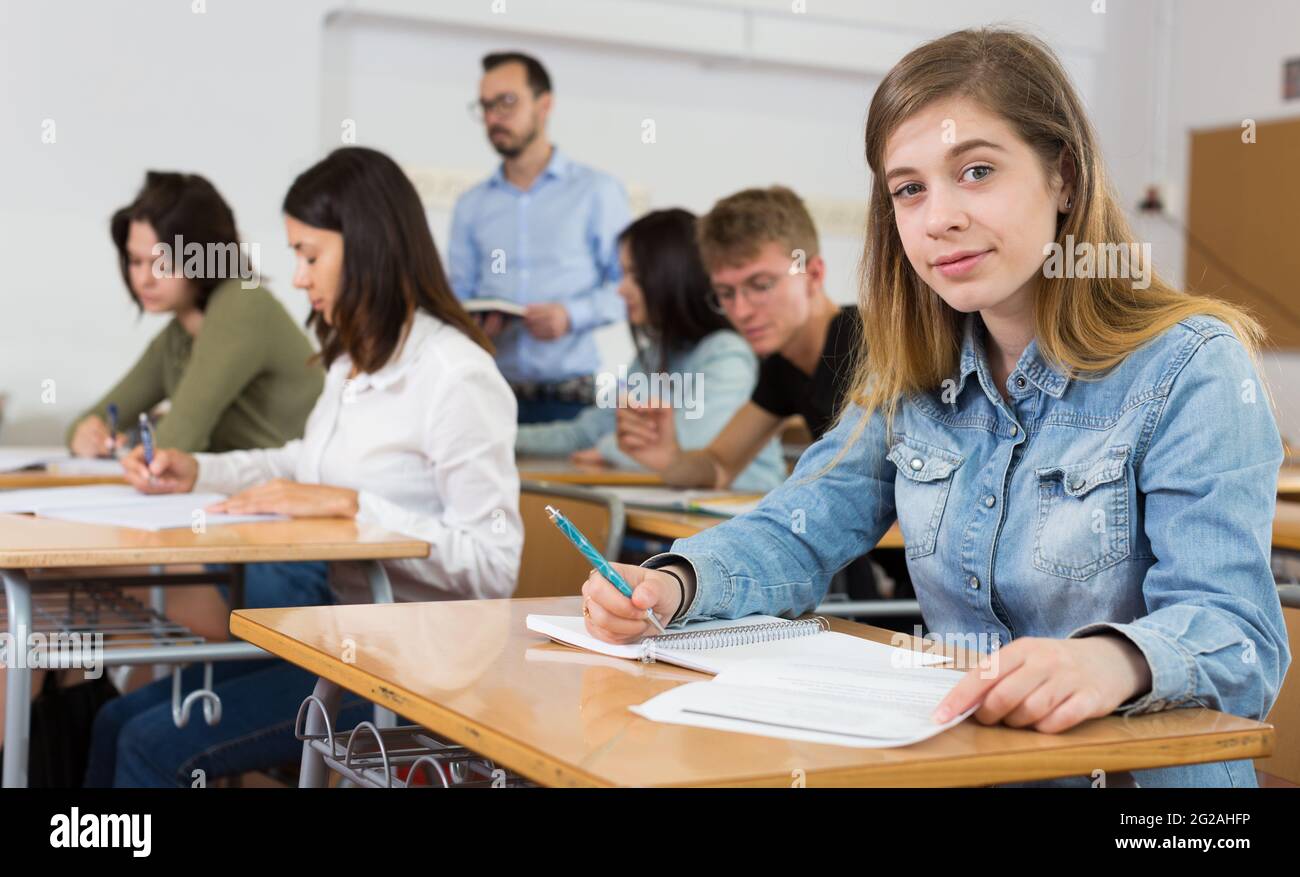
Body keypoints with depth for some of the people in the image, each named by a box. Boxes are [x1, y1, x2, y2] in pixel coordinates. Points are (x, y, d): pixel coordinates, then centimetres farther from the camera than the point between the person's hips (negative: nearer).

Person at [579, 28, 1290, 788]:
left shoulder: (1190, 369, -9)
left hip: (1148, 768, -3)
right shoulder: (912, 377, 9)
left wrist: (1115, 660, -42)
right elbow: (800, 532, 9)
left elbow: (1237, 633, -19)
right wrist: (673, 583, -13)